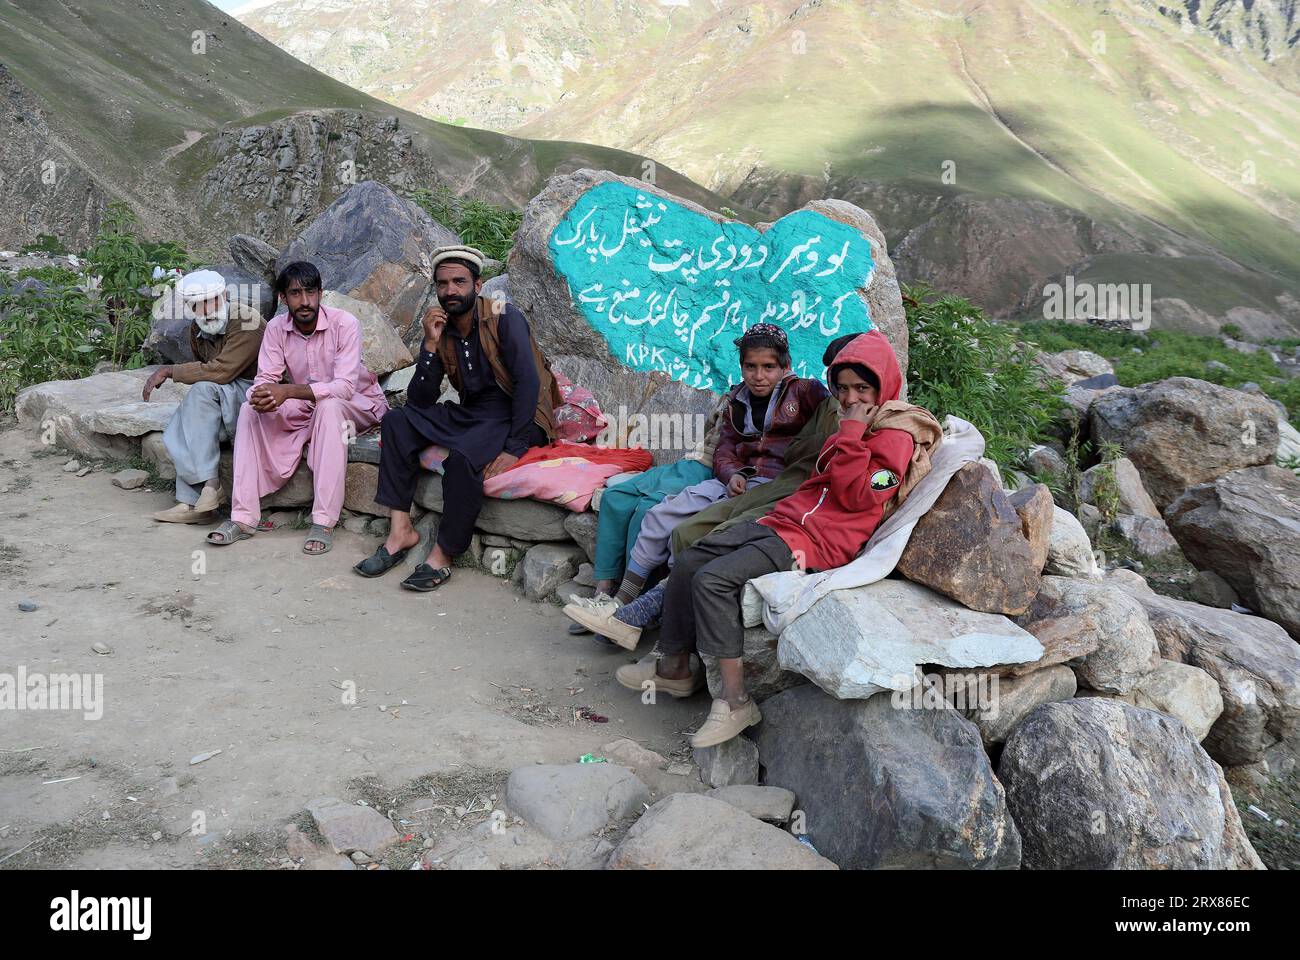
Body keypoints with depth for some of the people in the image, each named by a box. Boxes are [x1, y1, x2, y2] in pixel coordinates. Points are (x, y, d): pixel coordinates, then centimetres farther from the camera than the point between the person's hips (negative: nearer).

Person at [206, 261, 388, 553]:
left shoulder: (344, 324, -20)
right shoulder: (276, 328, -5)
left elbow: (344, 386, -30)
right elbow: (265, 380, -9)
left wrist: (288, 391, -41)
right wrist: (262, 397, -36)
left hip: (357, 403, -5)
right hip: (305, 408, 5)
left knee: (328, 406, -37)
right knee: (250, 410, -17)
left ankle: (324, 522, -37)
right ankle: (244, 517, -19)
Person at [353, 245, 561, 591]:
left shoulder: (504, 317, -13)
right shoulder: (440, 330, 3)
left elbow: (528, 382, -21)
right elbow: (420, 402, -3)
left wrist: (513, 448, -28)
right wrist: (431, 345, -15)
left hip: (518, 418, -7)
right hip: (471, 414, 7)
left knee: (462, 456, -34)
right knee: (397, 422, -8)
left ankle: (442, 556, -19)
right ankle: (400, 529, -12)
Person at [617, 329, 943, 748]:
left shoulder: (895, 436, -6)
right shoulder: (856, 424, 22)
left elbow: (856, 497, -17)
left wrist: (850, 434, -16)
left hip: (817, 540, -9)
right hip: (784, 519, 9)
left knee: (713, 579, -25)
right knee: (688, 563, 0)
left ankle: (734, 701, -20)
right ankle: (675, 668, 13)